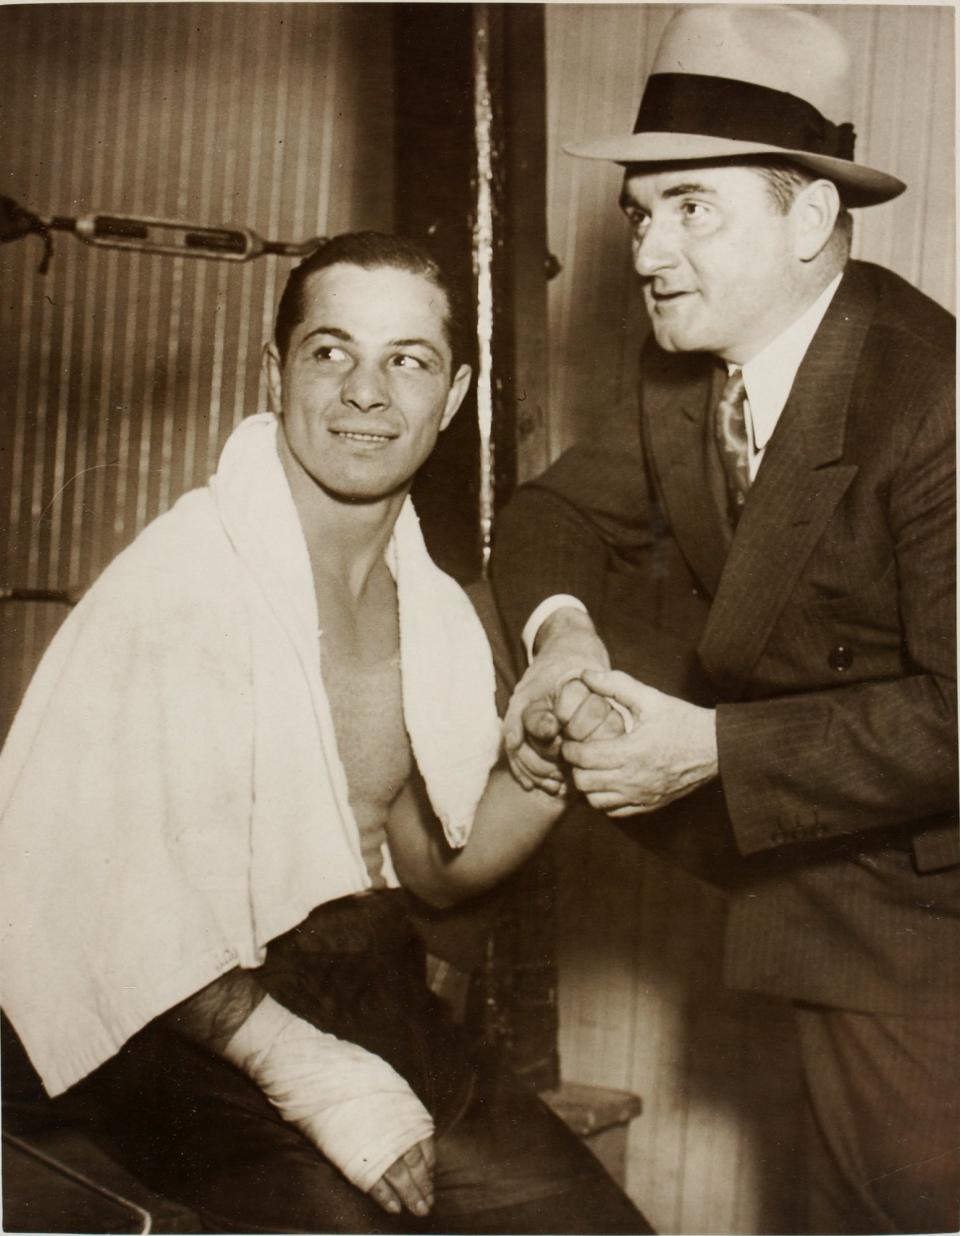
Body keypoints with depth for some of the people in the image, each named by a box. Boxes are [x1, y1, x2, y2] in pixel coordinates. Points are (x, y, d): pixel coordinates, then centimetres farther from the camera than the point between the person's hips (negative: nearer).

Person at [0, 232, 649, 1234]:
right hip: (201, 1037, -6)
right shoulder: (179, 582, -16)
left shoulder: (436, 608, 6)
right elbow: (84, 888, -19)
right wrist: (310, 1073, -21)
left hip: (384, 1011, 6)